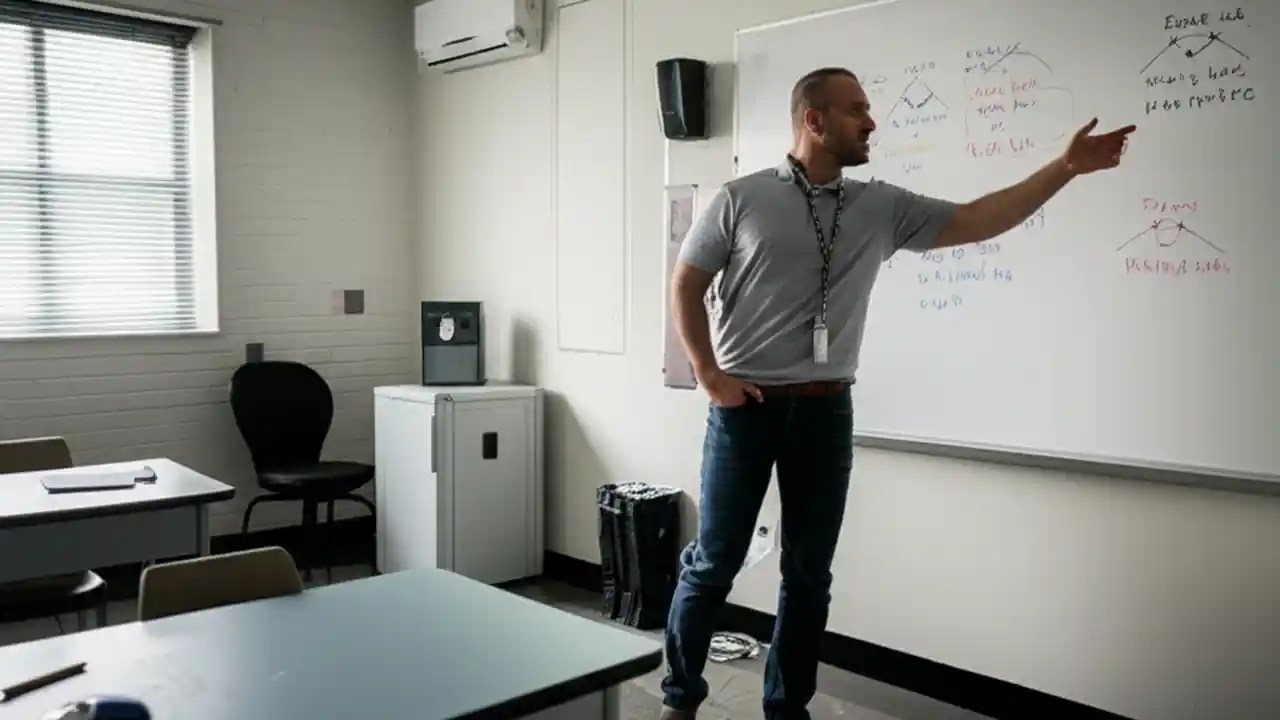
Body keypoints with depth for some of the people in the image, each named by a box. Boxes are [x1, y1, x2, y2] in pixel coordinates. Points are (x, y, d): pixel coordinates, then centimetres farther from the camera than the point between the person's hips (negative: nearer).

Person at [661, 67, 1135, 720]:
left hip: (826, 410, 4)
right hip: (745, 405, -3)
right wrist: (708, 376, -6)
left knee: (809, 572, 9)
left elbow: (975, 222, 5)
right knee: (713, 561, 4)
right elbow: (685, 285, 1)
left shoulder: (882, 207, 7)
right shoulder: (742, 198, -3)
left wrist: (1065, 167, -1)